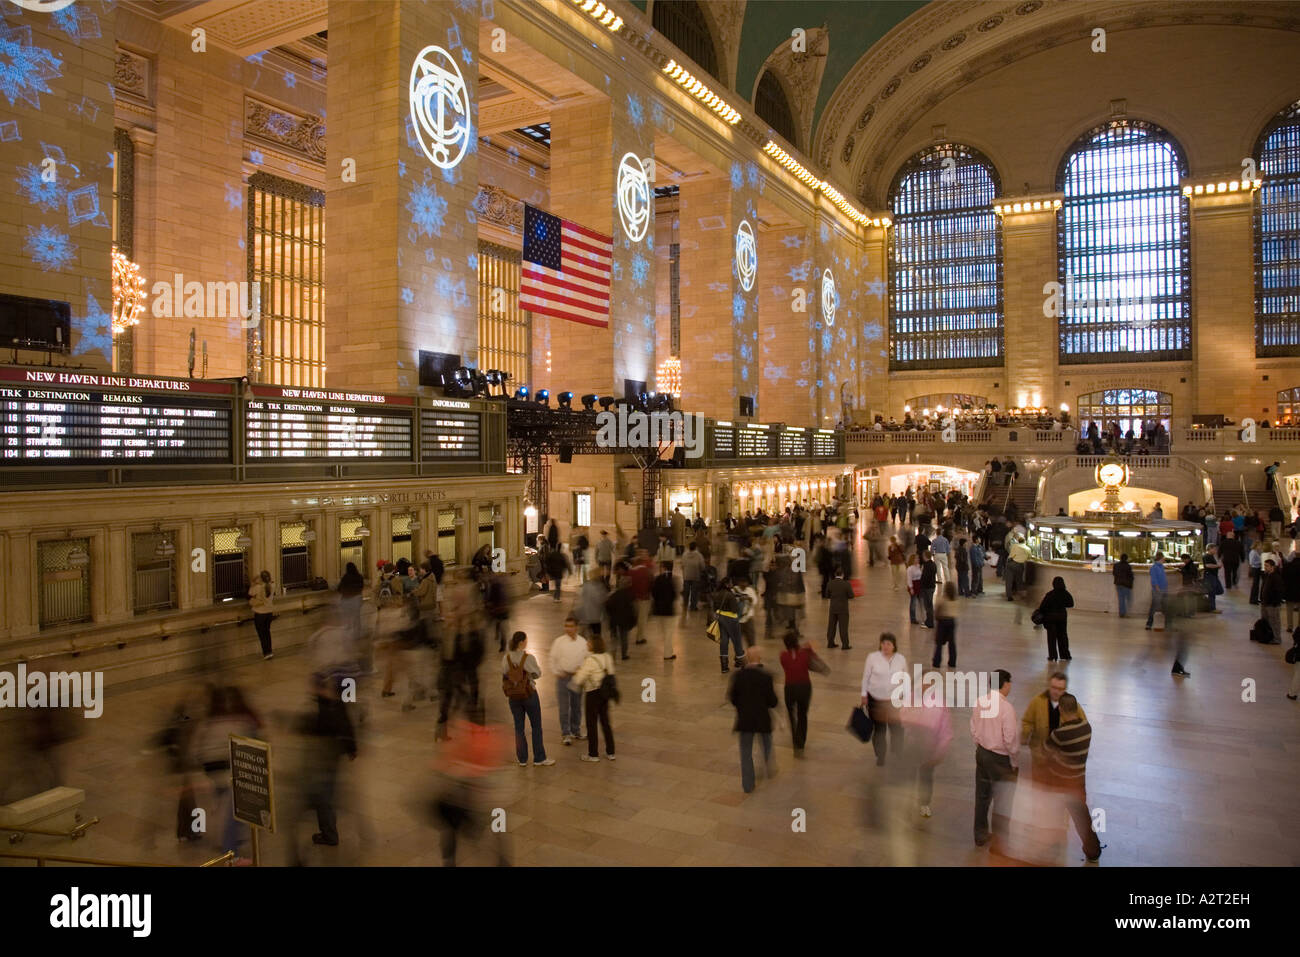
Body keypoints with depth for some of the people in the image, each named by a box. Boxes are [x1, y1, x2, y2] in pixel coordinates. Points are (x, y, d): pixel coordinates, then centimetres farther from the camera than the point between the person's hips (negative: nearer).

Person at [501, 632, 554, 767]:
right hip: (529, 695, -4)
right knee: (536, 726, 10)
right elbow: (538, 673, -3)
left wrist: (507, 695, 12)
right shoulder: (529, 658, -18)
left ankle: (522, 759, 19)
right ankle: (539, 758, 16)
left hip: (513, 696, 4)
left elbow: (503, 677, 0)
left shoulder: (506, 658, -6)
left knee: (519, 727, 13)